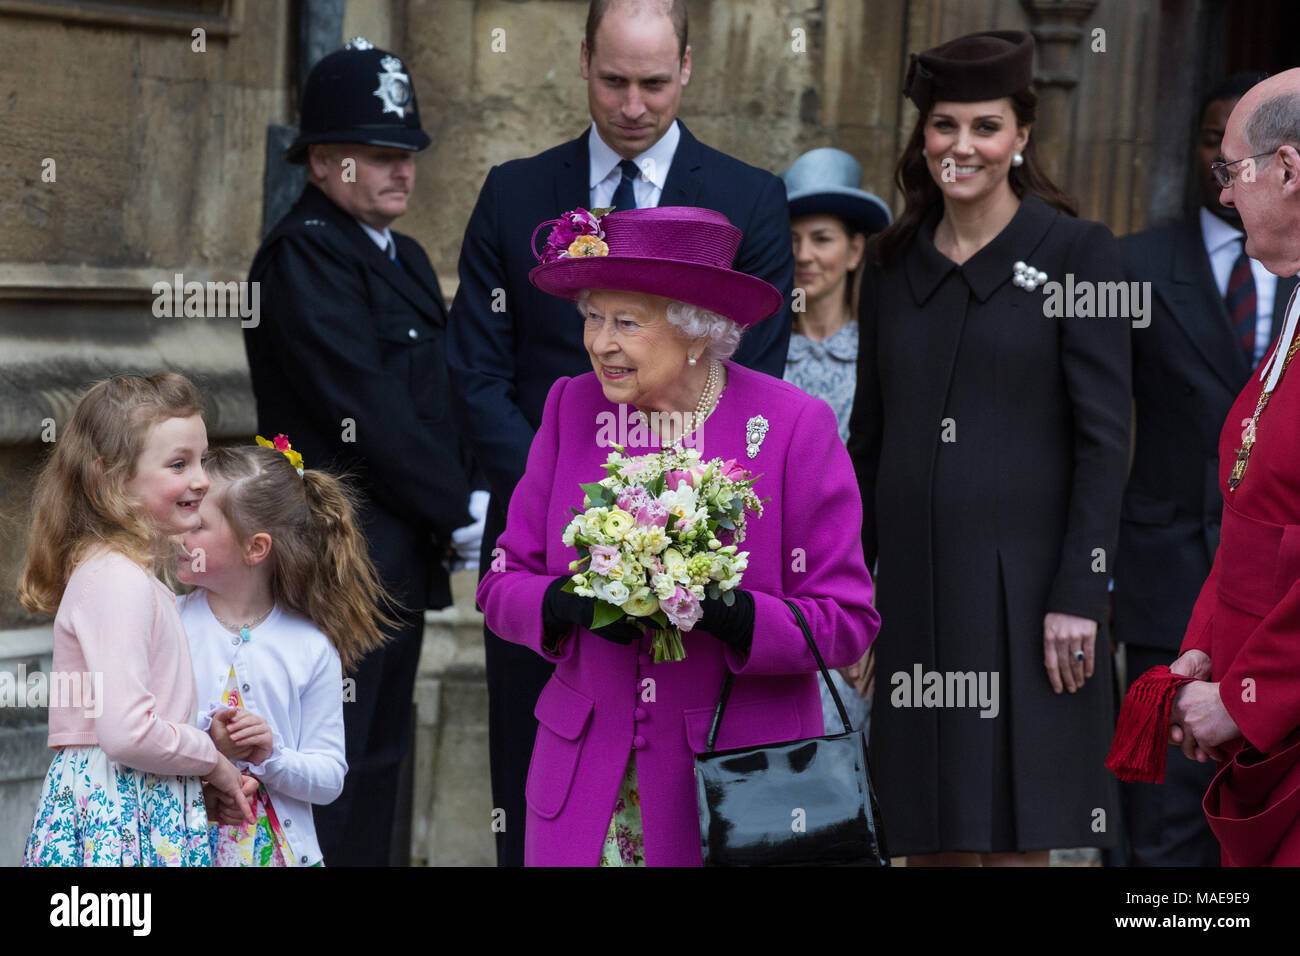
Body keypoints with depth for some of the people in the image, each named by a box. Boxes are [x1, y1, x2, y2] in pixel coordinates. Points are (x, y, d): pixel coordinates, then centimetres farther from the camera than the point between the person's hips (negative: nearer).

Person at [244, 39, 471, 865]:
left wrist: (466, 499, 1)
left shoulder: (405, 260, 18)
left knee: (380, 760, 12)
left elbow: (438, 401, 17)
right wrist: (459, 512, -13)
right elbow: (365, 408, -18)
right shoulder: (302, 256, -12)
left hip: (401, 559, 10)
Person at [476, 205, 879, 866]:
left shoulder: (796, 427, -8)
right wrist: (573, 603, -17)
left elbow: (846, 623, -8)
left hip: (740, 776, -3)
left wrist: (724, 610, -24)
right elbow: (502, 586, 5)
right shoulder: (572, 409, 2)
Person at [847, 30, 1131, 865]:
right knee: (927, 837, 7)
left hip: (1022, 586, -5)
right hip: (916, 589, 5)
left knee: (1015, 837, -4)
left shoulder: (1077, 254, -3)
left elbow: (1104, 440, -7)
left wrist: (1078, 597, -14)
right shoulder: (894, 269, 12)